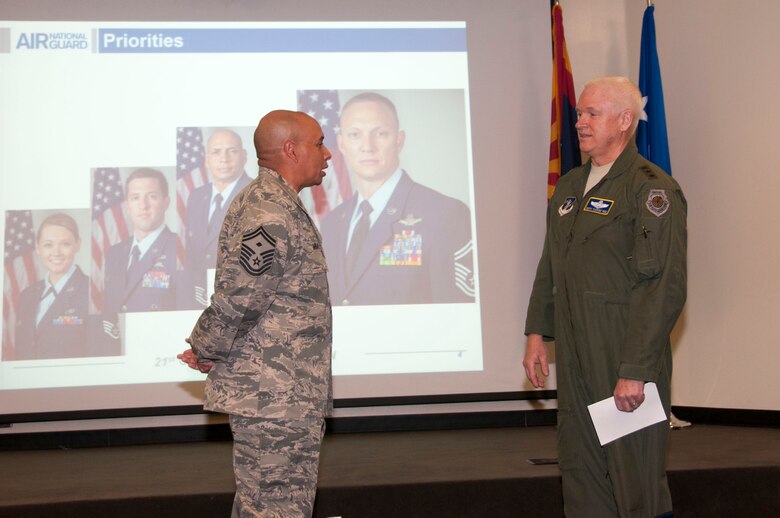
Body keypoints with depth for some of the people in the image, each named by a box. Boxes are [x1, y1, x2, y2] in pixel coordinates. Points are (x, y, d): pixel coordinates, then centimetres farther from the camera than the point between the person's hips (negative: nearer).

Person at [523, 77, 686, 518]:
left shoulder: (651, 188, -12)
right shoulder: (570, 186, 14)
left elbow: (665, 287, -17)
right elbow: (549, 268, 21)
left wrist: (636, 370, -20)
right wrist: (537, 334, 14)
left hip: (628, 364, -8)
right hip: (574, 360, 8)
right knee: (581, 479, 14)